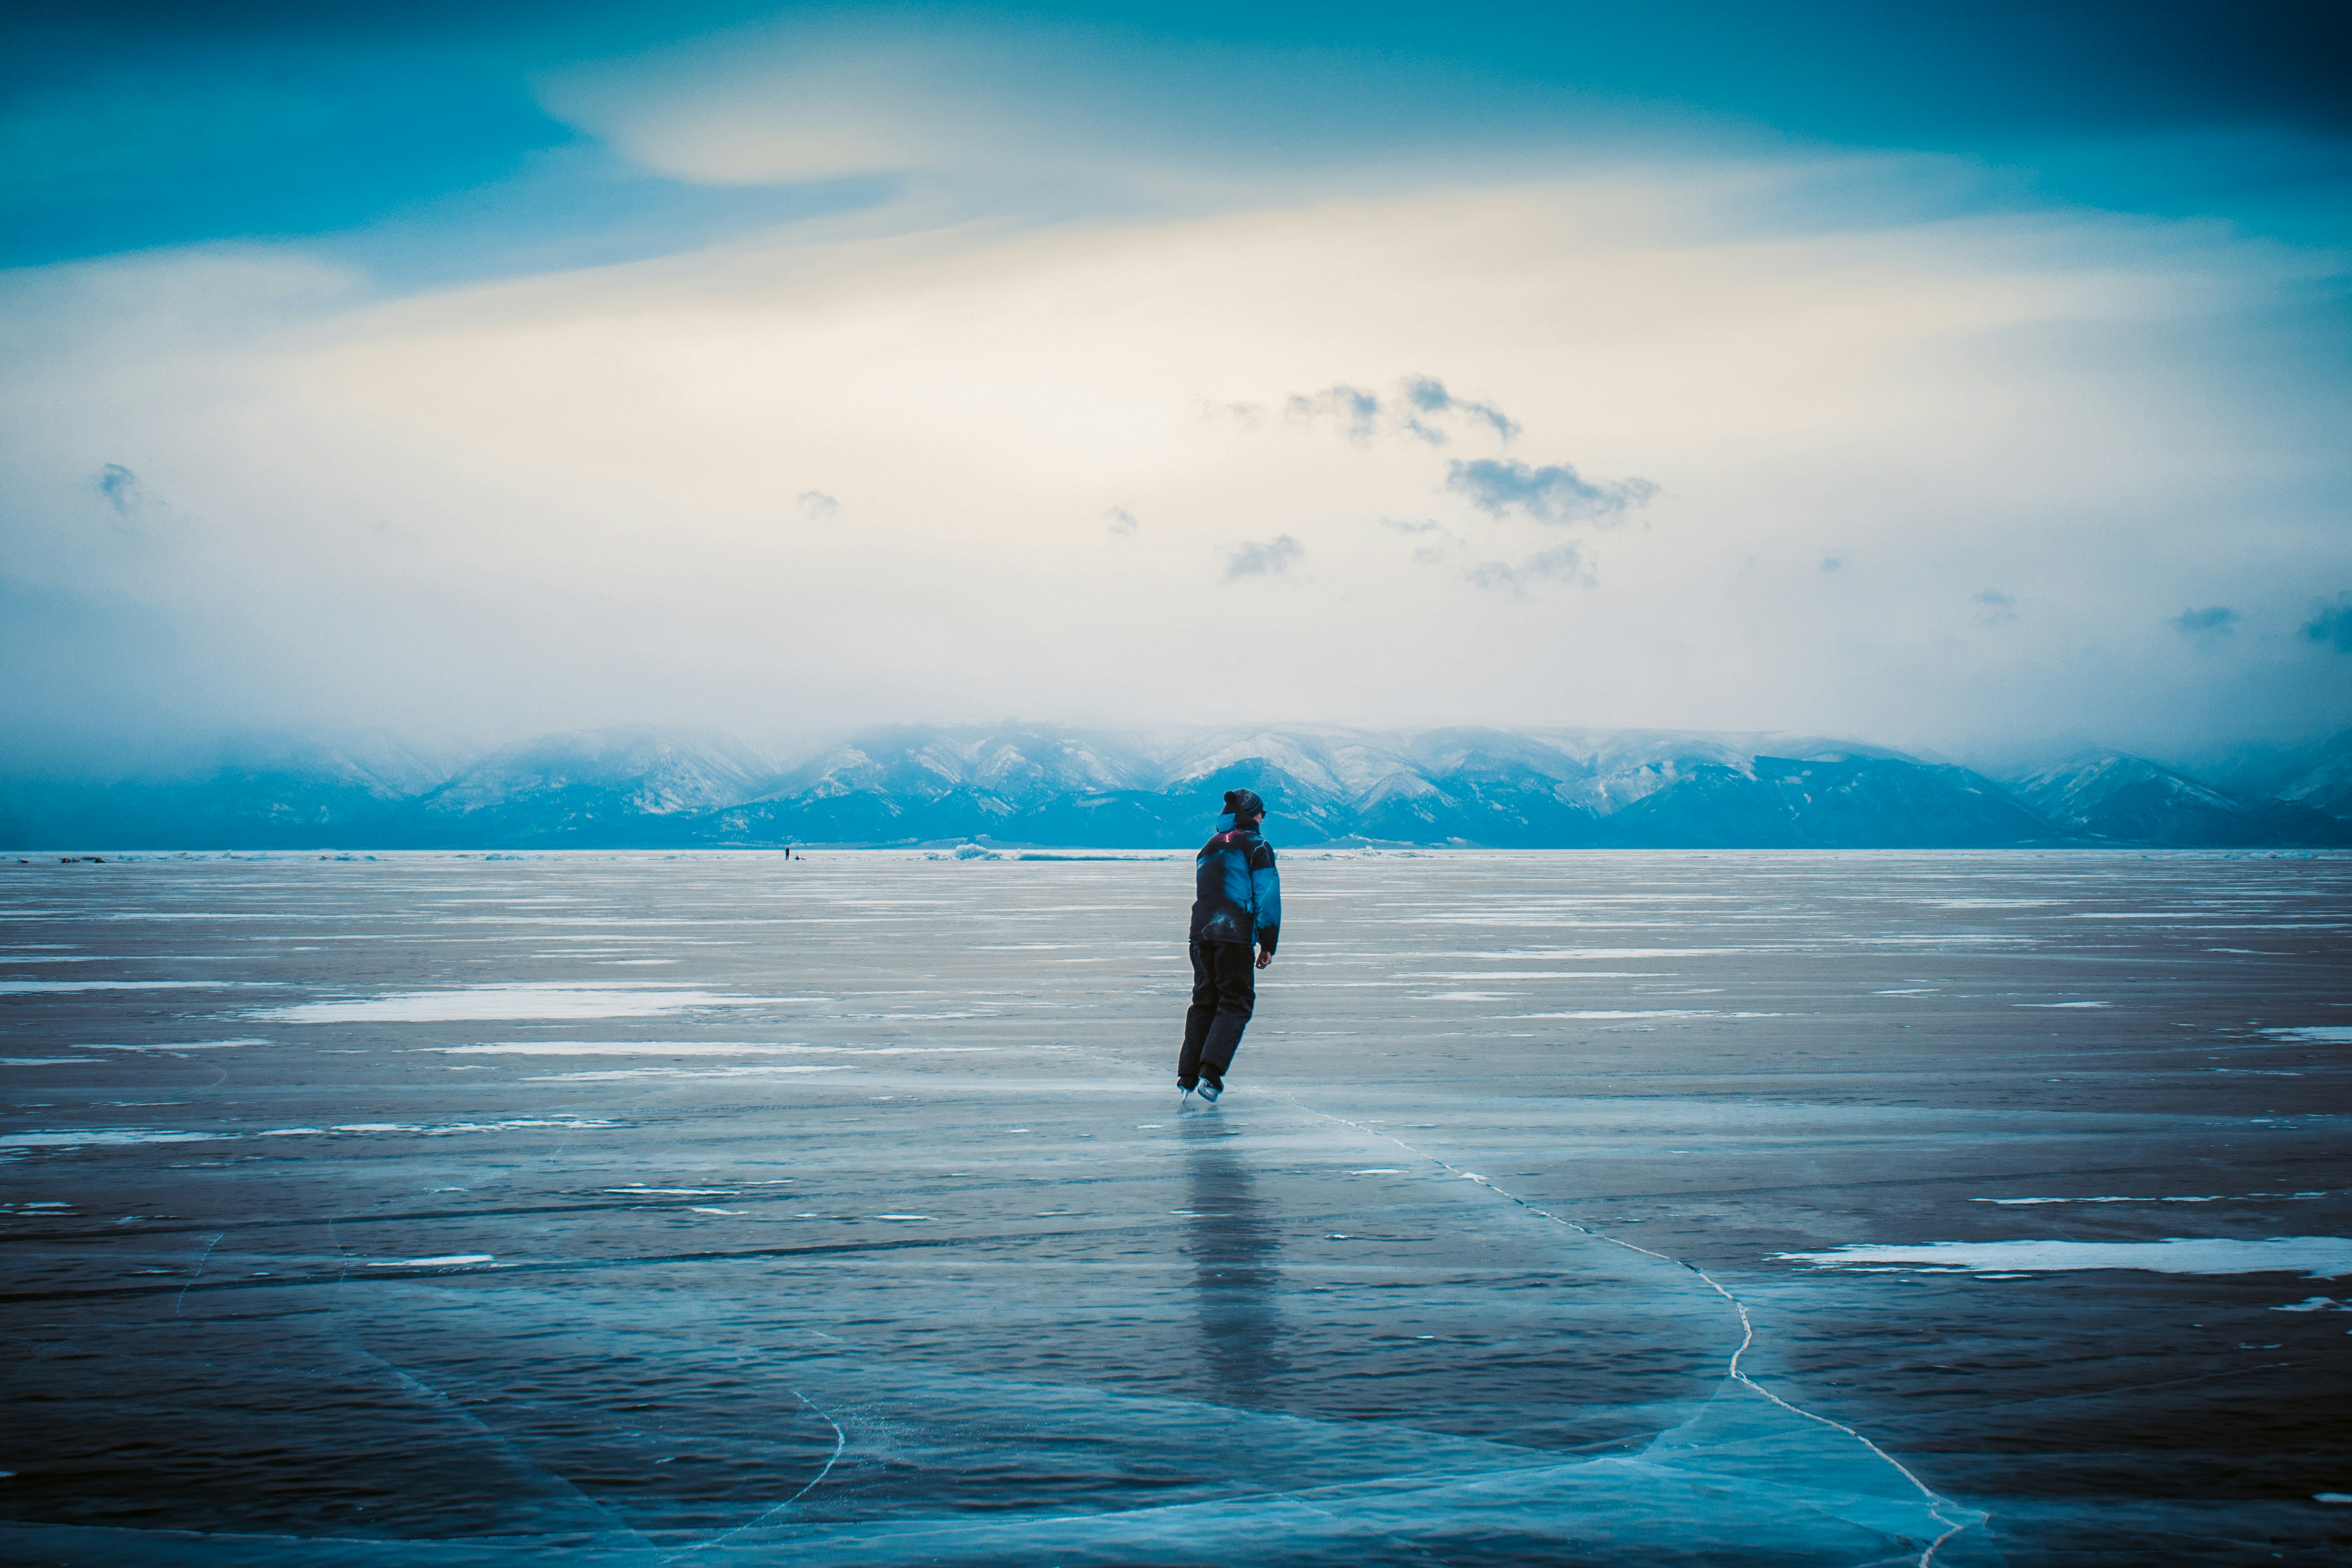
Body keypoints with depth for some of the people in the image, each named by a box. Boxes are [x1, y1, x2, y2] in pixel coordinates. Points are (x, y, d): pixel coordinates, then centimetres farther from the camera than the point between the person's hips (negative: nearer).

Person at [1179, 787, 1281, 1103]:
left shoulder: (1208, 849, 21)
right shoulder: (1256, 848, -1)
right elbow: (1267, 897, -7)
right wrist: (1268, 944, -4)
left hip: (1201, 932, 6)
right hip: (1235, 934, -6)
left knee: (1204, 1000, 14)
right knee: (1236, 1003, -2)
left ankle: (1188, 1074, 9)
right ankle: (1211, 1071, -16)